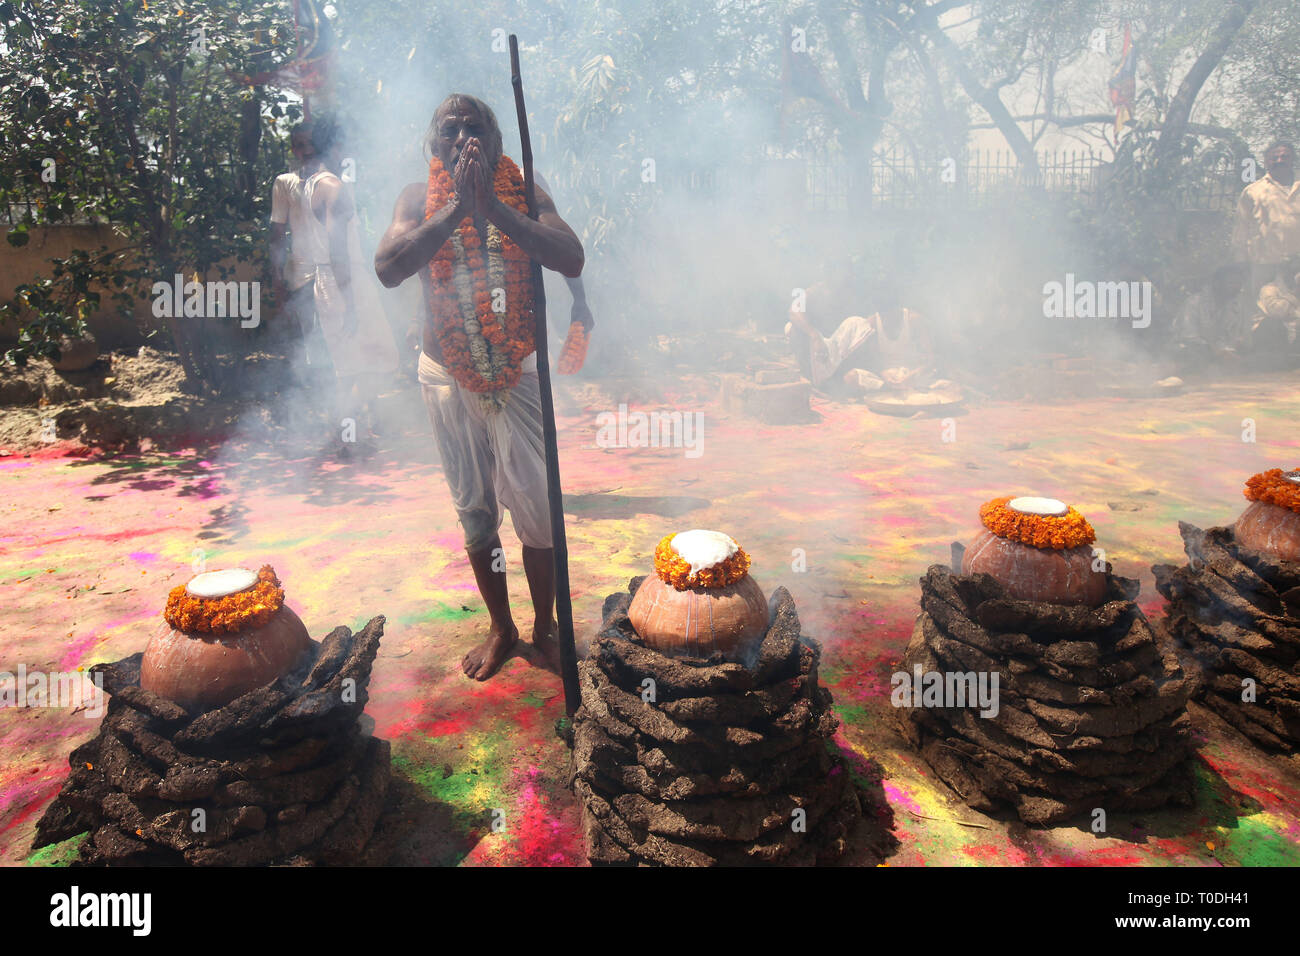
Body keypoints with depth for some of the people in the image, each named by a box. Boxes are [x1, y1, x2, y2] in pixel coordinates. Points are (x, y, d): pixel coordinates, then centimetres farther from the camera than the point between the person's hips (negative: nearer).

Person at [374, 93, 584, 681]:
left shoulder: (523, 193, 0)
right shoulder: (419, 200, 2)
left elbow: (572, 261, -17)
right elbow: (388, 269, -16)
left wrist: (493, 205, -23)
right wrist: (457, 207, -22)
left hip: (518, 369, -1)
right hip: (448, 374, 2)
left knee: (534, 503, -1)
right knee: (473, 509, 10)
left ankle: (544, 627, 20)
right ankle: (500, 628, 28)